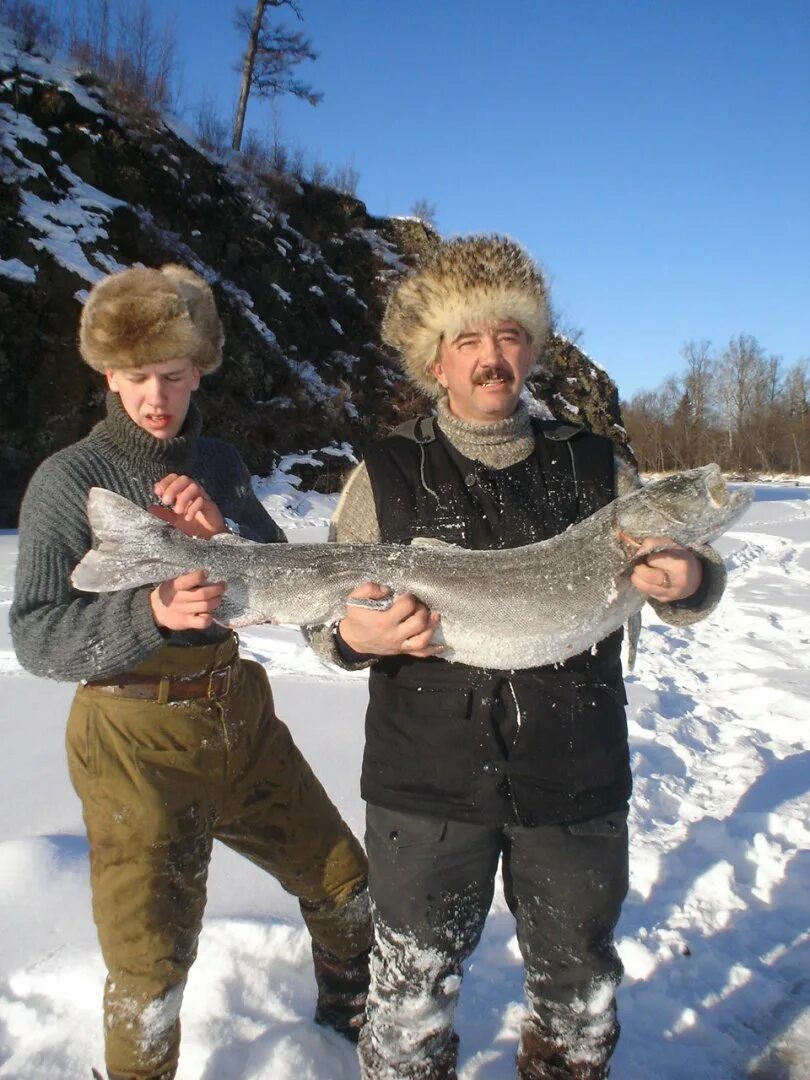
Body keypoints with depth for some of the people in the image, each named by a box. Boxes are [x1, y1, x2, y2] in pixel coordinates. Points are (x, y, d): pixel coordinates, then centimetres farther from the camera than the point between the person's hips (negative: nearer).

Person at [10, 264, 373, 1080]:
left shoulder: (216, 462, 6)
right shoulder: (70, 478, -9)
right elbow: (36, 636, -15)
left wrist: (222, 532, -16)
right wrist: (153, 612, -32)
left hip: (242, 716, 5)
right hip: (136, 742, -5)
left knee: (346, 883, 17)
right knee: (150, 958, 3)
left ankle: (350, 1010, 46)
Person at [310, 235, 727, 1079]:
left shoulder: (594, 466, 4)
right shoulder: (387, 475, -1)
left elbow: (685, 573, 6)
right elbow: (328, 617, 1)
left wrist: (687, 584, -17)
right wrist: (355, 637, -22)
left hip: (576, 787, 3)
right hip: (428, 786, -2)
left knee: (579, 989, 21)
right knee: (413, 991, 12)